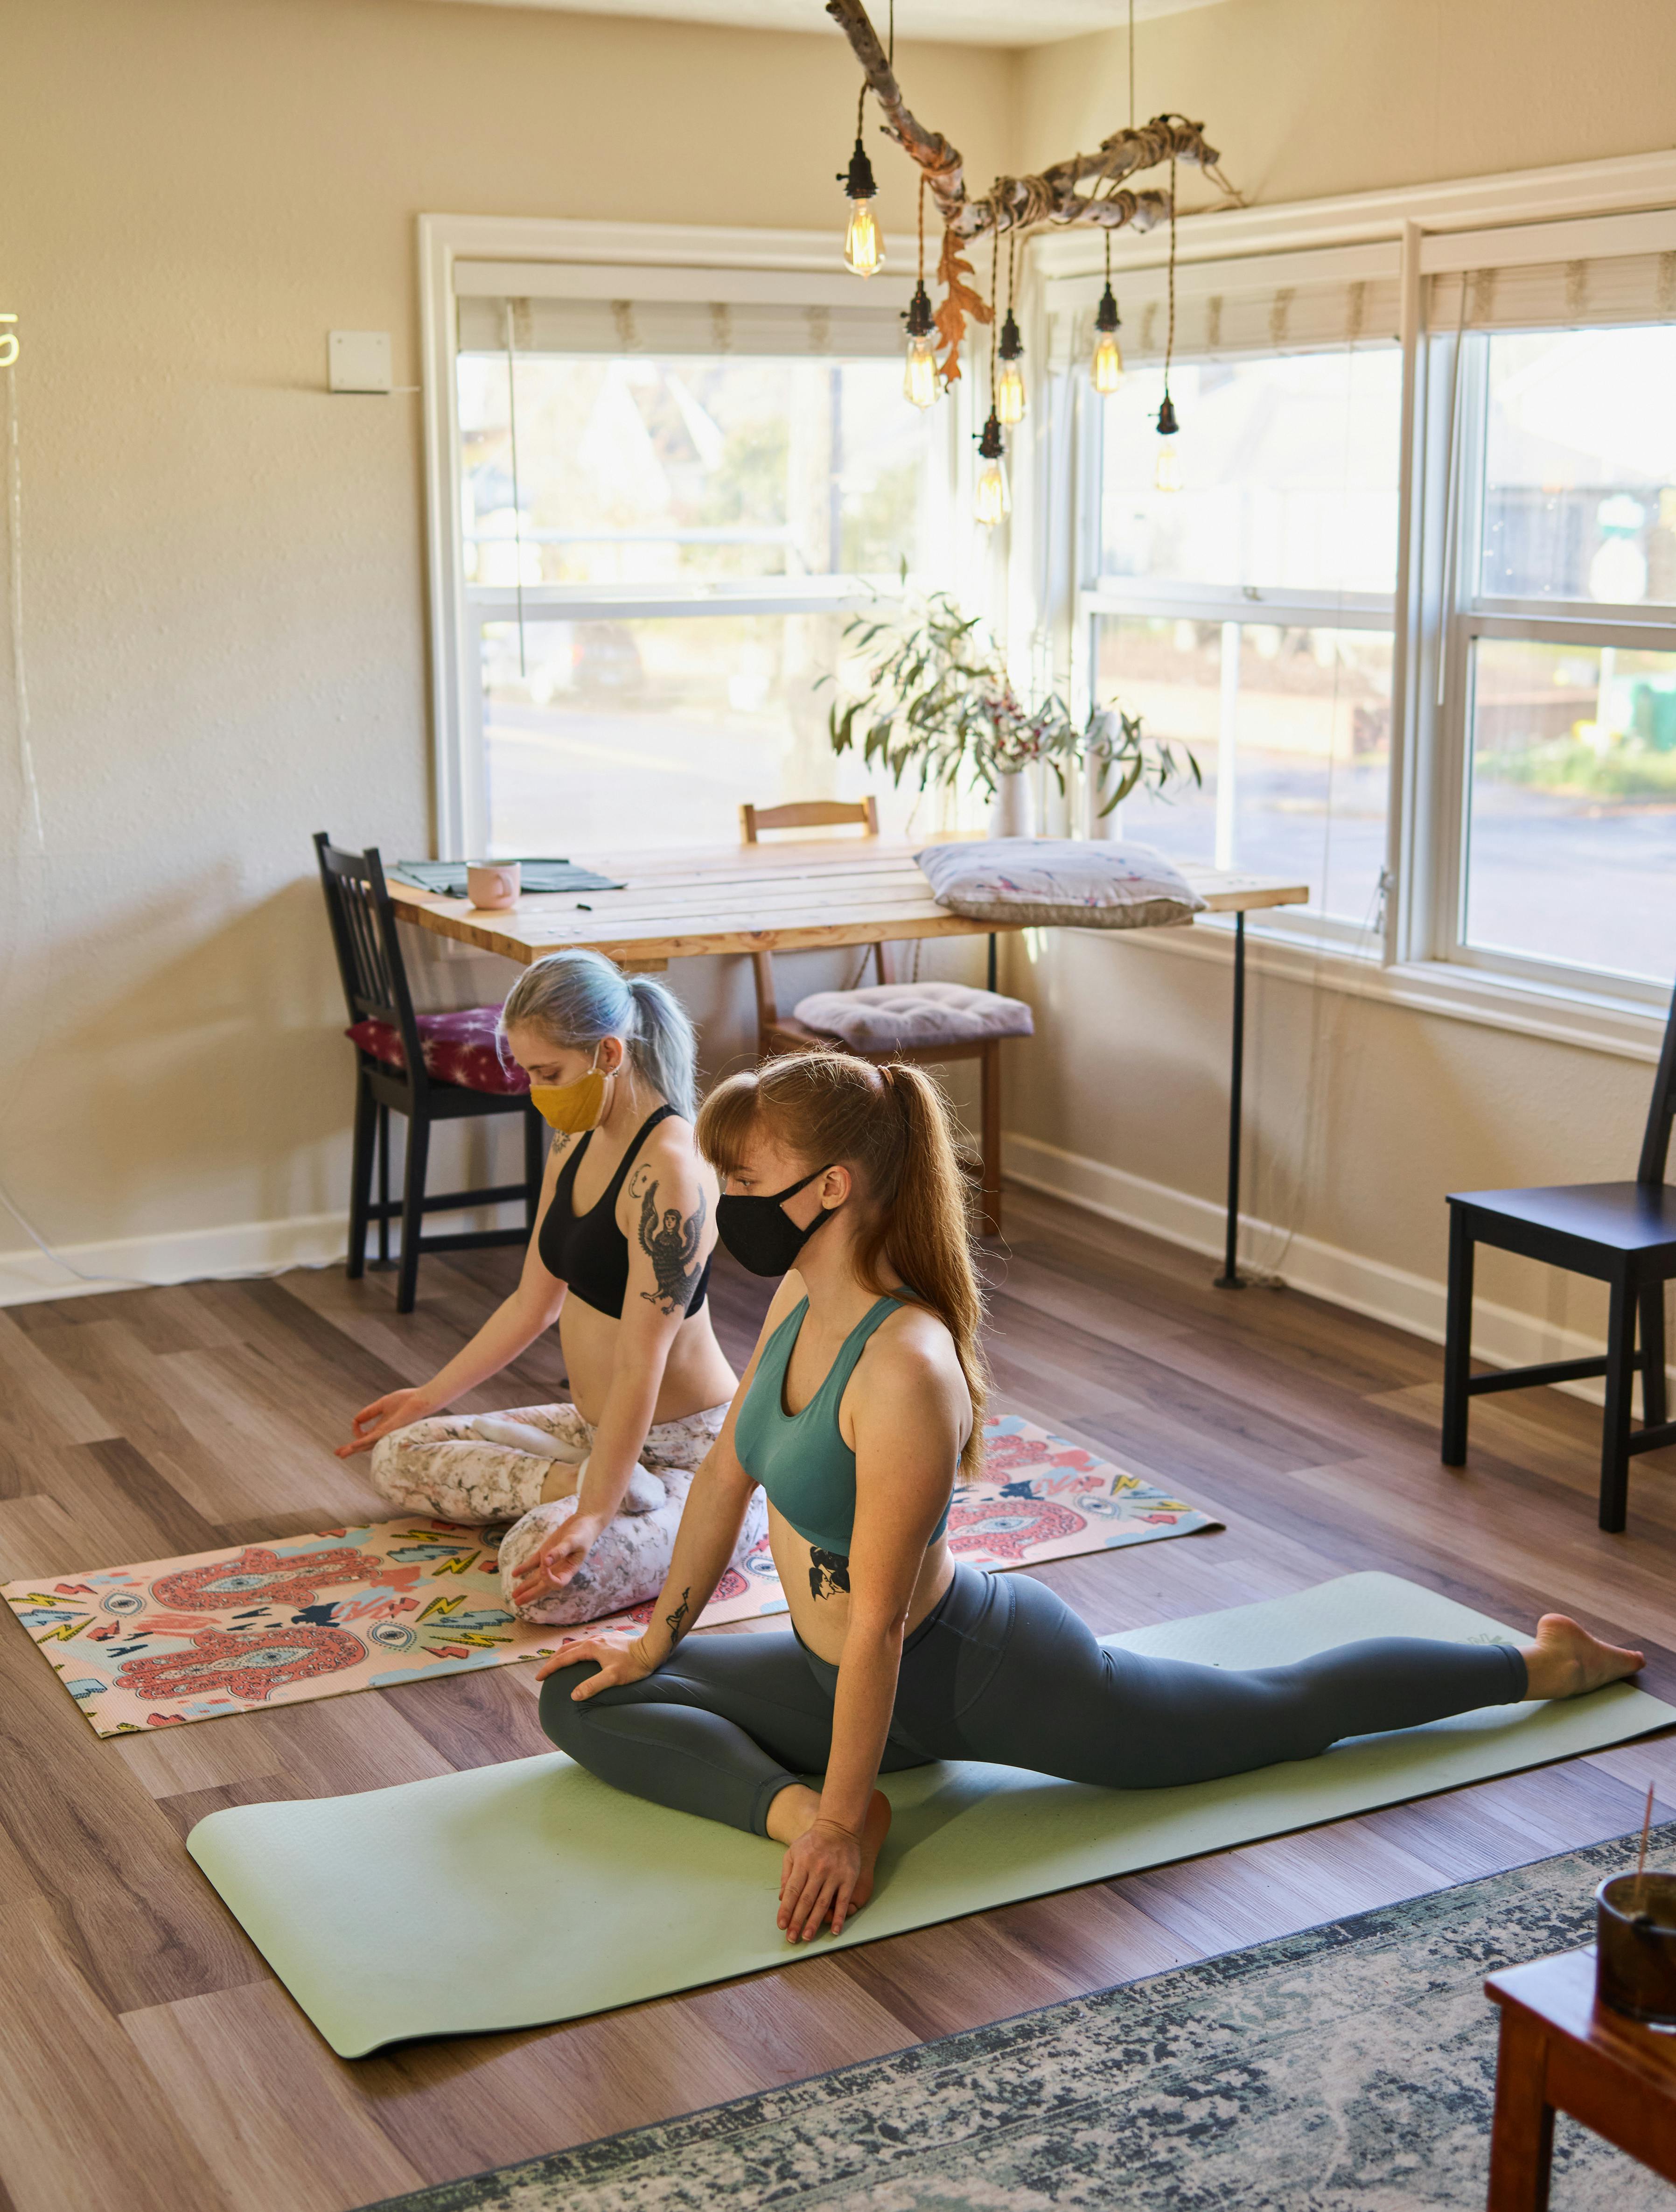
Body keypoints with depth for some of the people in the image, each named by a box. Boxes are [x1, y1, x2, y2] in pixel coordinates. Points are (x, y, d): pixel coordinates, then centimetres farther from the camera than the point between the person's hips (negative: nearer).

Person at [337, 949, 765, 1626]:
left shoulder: (668, 1169, -26)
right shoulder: (576, 1140, 3)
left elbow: (643, 1363, -29)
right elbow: (534, 1303, 15)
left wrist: (592, 1517, -32)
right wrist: (431, 1396, 21)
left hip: (688, 1452, -10)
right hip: (599, 1429, 10)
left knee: (540, 1578, -32)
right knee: (399, 1457, 9)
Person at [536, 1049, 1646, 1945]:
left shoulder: (905, 1373, -36)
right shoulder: (801, 1298, -9)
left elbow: (878, 1622, -31)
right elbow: (728, 1473, 7)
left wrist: (841, 1821, -25)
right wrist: (652, 1643, 12)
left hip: (983, 1680, -8)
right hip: (839, 1674, 8)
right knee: (581, 1701, 1)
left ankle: (1541, 1662, 33)